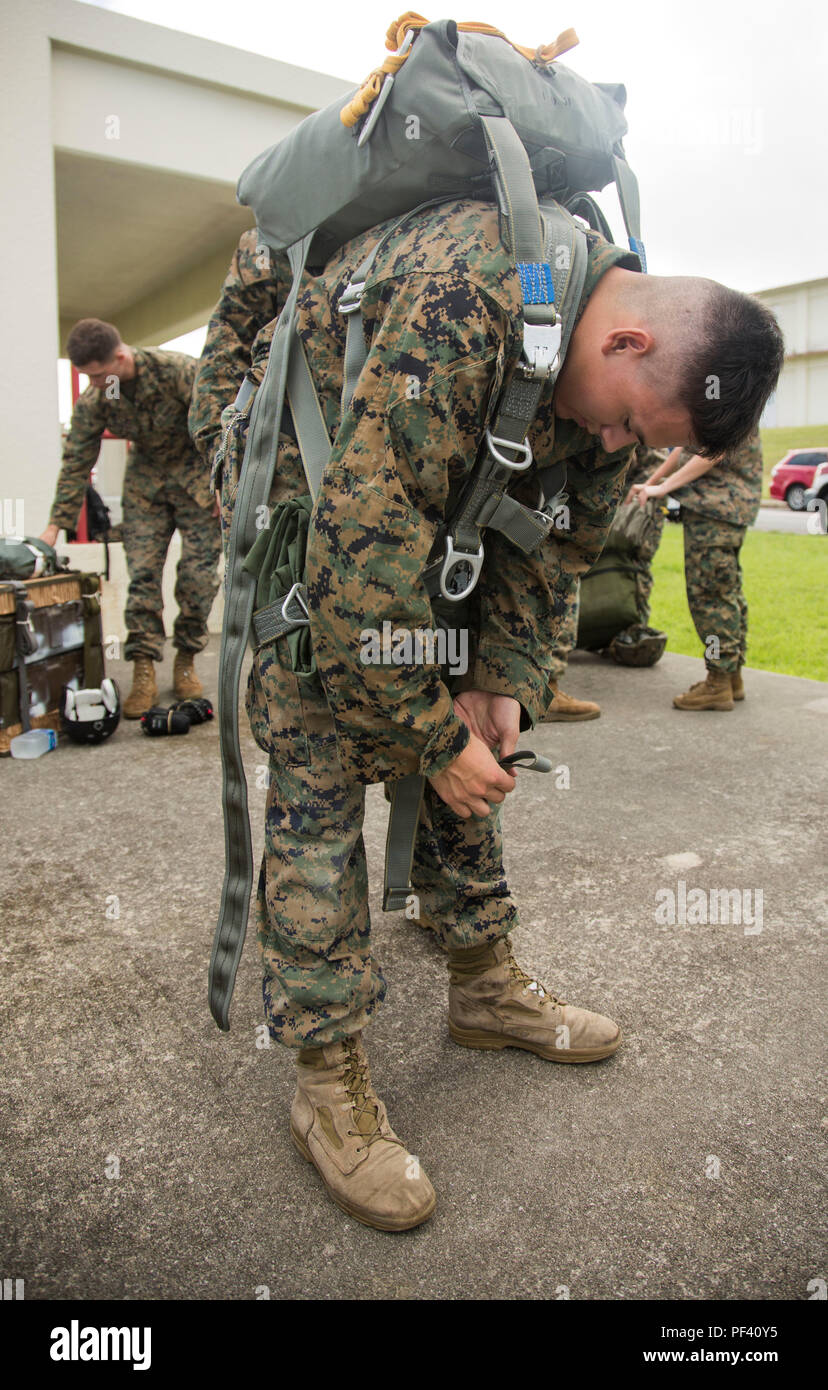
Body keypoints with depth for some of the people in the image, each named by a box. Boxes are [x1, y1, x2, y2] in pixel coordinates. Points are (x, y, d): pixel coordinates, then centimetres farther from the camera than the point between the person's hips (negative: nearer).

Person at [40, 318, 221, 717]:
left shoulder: (177, 370, -22)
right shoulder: (92, 401, -10)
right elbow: (76, 463, -4)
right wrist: (55, 525, -8)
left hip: (196, 477, -3)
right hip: (144, 482, 3)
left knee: (198, 574, -6)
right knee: (142, 572, -8)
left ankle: (186, 662, 9)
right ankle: (143, 673, -7)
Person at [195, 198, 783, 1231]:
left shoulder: (611, 371, -8)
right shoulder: (461, 300, -36)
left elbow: (560, 536, 1)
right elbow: (361, 542, -37)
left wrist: (505, 683, -9)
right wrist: (434, 736, -28)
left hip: (427, 498, 7)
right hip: (302, 498, -7)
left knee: (461, 733, 5)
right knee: (320, 770, -14)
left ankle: (485, 985, 20)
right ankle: (327, 1075, -3)